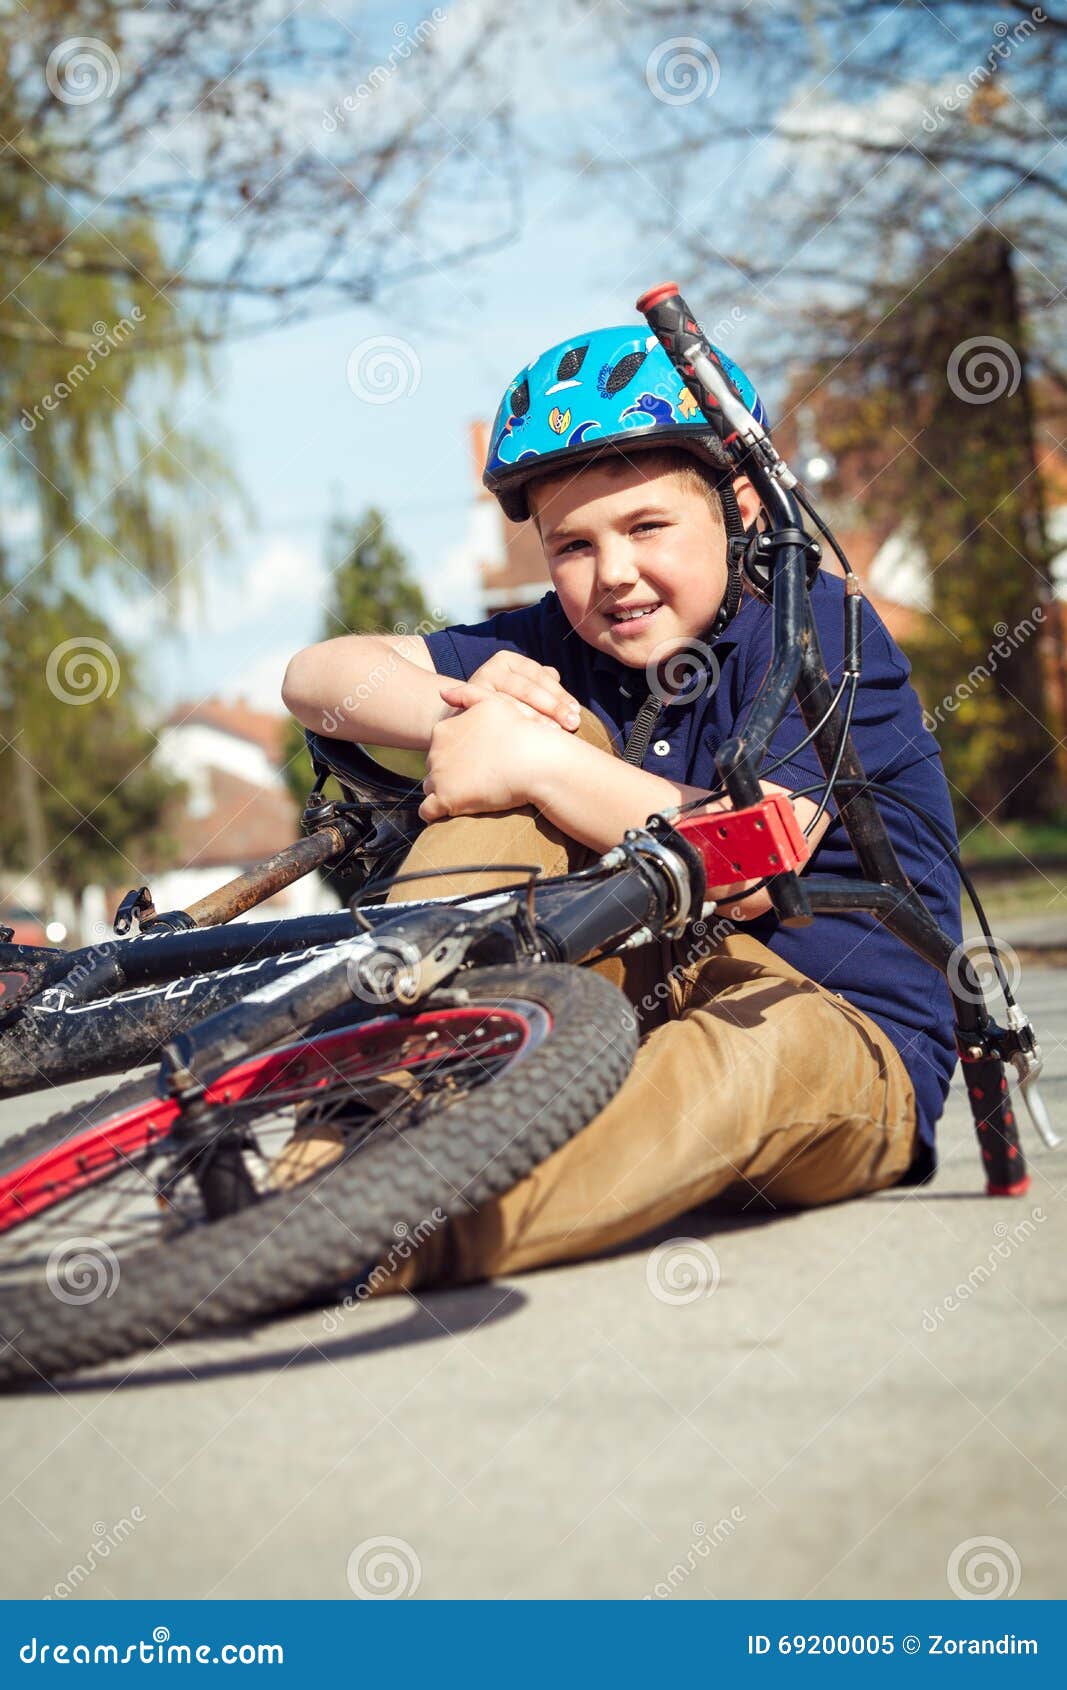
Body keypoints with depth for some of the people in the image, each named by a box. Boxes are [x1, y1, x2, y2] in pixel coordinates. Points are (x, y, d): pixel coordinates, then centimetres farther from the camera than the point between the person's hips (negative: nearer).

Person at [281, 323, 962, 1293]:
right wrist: (460, 712, -22)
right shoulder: (570, 644, 6)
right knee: (550, 731, -12)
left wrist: (535, 763, -26)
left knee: (765, 1041, -41)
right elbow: (316, 674, -1)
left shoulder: (814, 623, -9)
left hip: (848, 1049, -4)